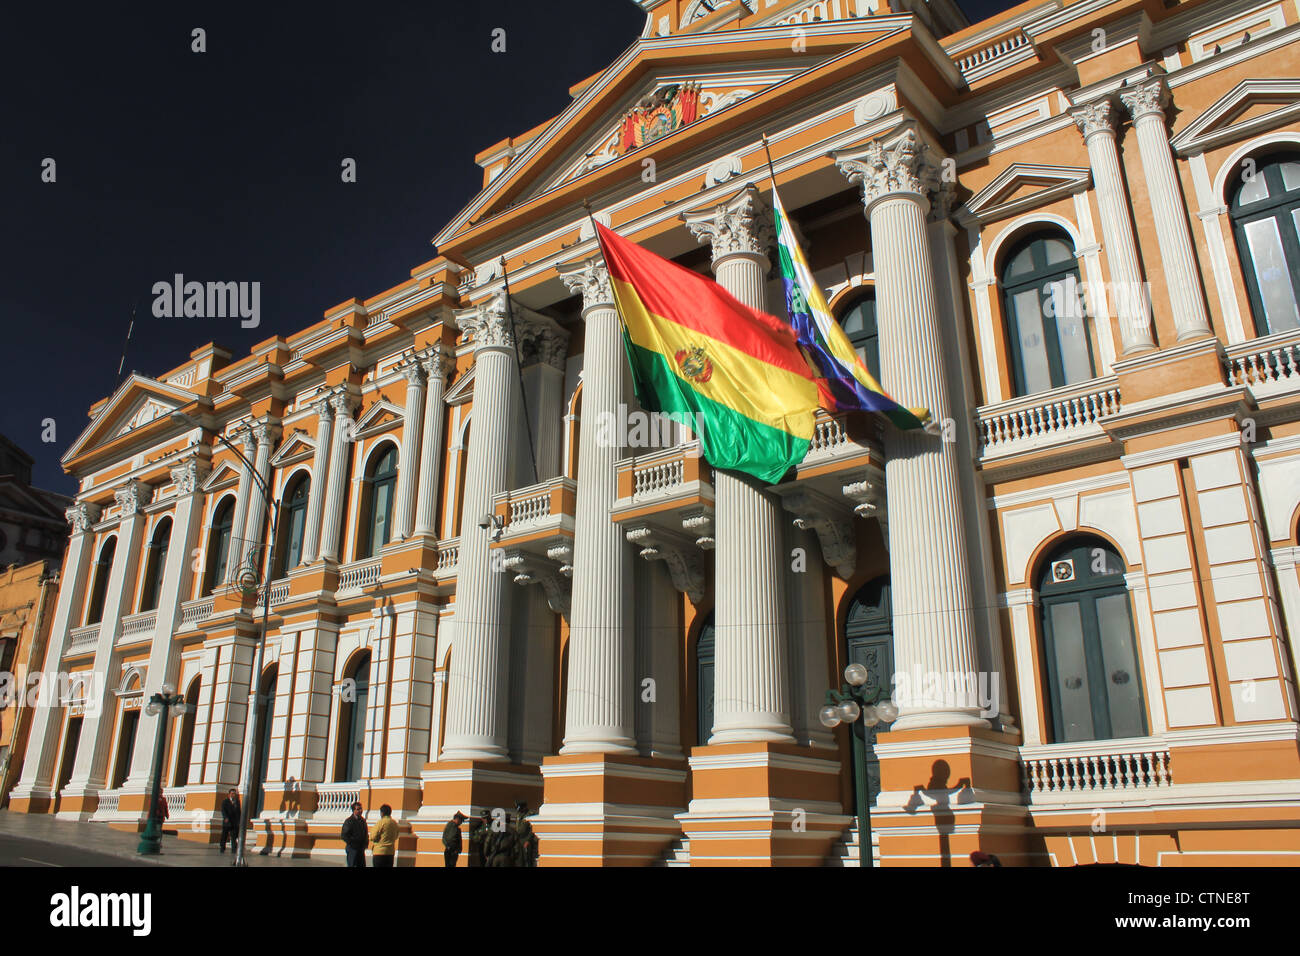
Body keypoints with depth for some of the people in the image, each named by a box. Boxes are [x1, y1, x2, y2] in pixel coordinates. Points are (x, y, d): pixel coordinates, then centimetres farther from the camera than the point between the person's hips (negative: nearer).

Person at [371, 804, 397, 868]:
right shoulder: (395, 823, 7)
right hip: (391, 851, 6)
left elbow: (373, 837, -10)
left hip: (380, 851, -6)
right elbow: (396, 836, 18)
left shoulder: (381, 822, -12)